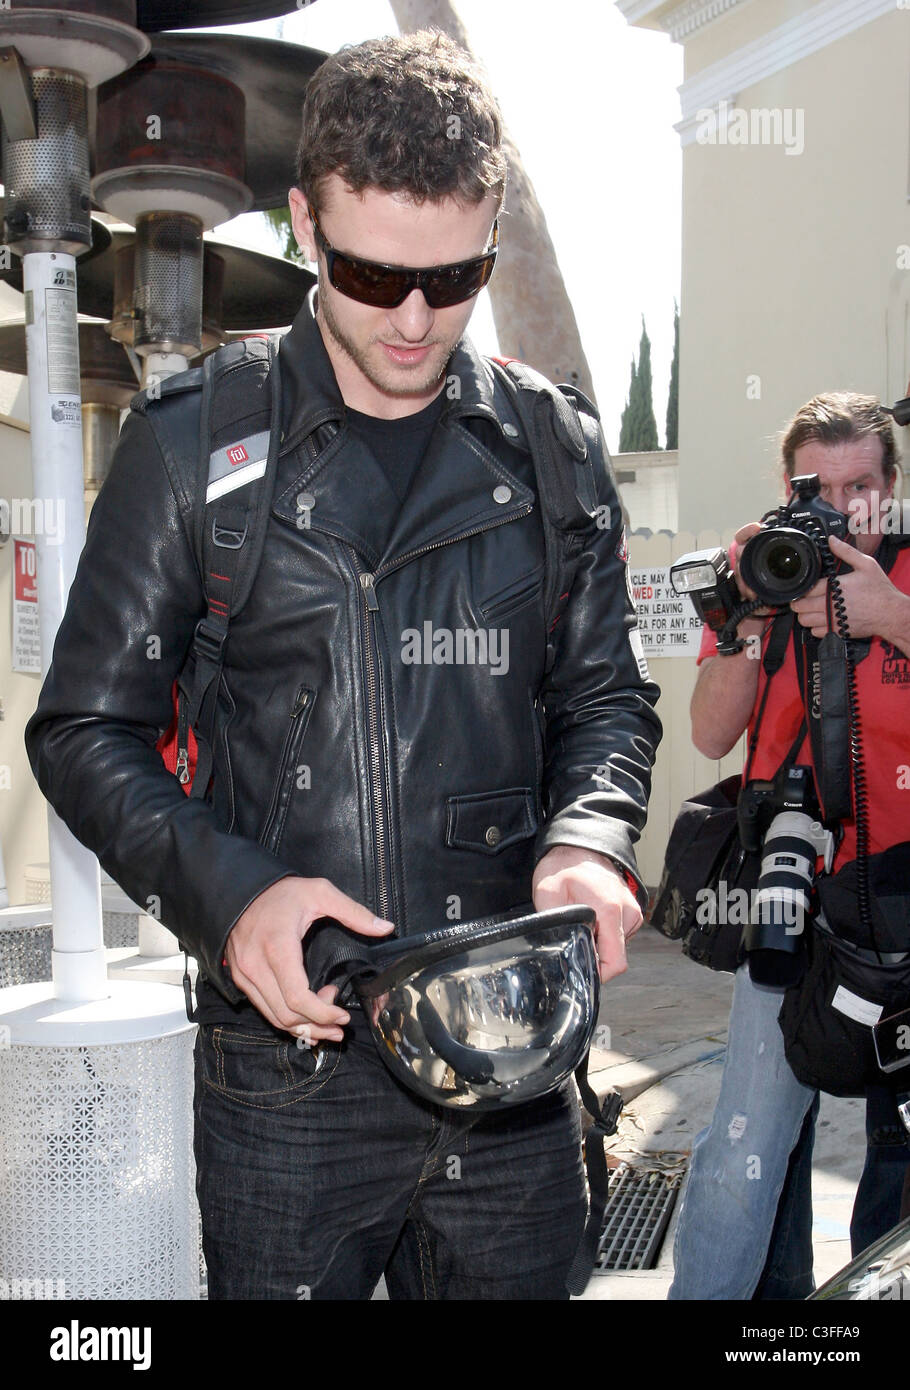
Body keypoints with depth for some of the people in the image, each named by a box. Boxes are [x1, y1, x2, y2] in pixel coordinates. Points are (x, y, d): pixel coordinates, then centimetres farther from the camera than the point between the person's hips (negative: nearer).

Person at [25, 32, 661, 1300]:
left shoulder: (552, 453, 3)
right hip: (286, 1066, -2)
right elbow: (86, 731, -2)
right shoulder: (193, 446, -4)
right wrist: (225, 888, -18)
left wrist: (588, 841, -10)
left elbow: (607, 695, 11)